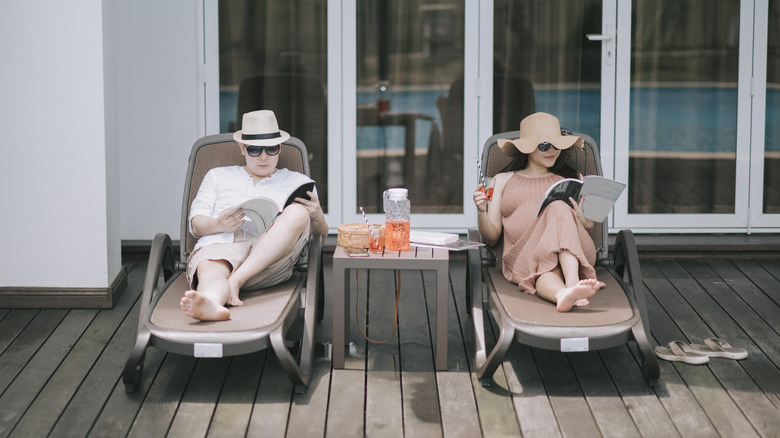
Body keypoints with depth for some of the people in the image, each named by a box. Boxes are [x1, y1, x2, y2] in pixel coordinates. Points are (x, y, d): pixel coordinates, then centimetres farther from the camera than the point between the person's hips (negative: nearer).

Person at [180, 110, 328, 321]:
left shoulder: (298, 182, 31)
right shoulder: (218, 176, 32)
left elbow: (322, 233, 21)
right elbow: (196, 225, 18)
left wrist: (316, 216, -4)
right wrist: (219, 224, -7)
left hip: (270, 258, 0)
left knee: (297, 213, -30)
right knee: (210, 270, -38)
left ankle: (235, 280, -40)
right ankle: (211, 304, -75)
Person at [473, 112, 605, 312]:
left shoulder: (573, 179, 27)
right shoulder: (503, 181, 24)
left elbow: (589, 227, 21)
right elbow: (492, 238, 18)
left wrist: (582, 219, -4)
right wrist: (481, 211, -3)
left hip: (573, 255, 1)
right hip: (522, 256, -1)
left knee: (559, 208, -31)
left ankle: (573, 286, -52)